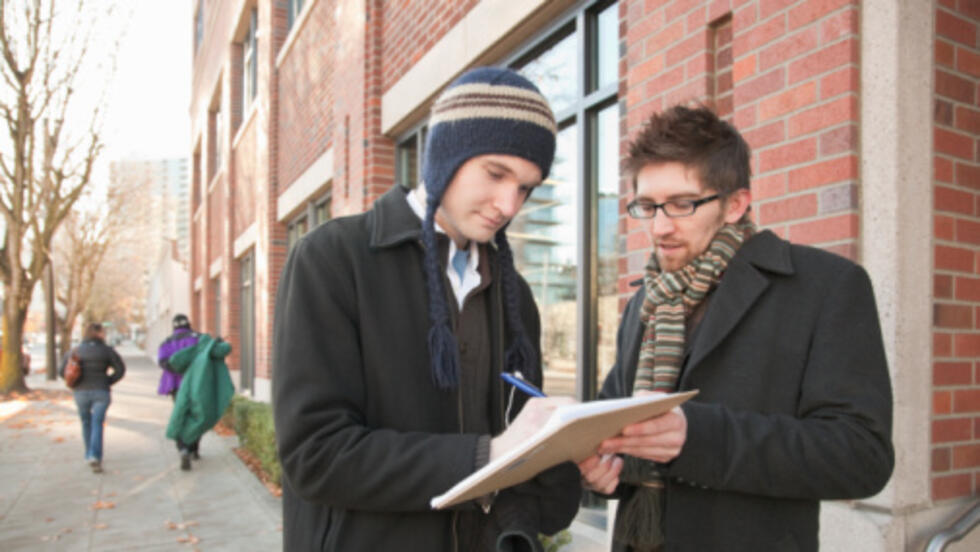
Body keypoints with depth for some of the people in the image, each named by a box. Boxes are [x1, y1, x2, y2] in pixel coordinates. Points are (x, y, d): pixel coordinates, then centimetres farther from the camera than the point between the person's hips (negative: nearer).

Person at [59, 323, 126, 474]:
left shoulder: (75, 351, 4)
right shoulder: (107, 350, -4)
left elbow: (62, 371, 3)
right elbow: (120, 369, -5)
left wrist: (75, 383, 13)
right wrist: (108, 382, 5)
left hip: (81, 392, 3)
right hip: (101, 393, -2)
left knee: (86, 423, 18)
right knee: (97, 424, -1)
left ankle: (89, 455, 26)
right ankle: (95, 457, -15)